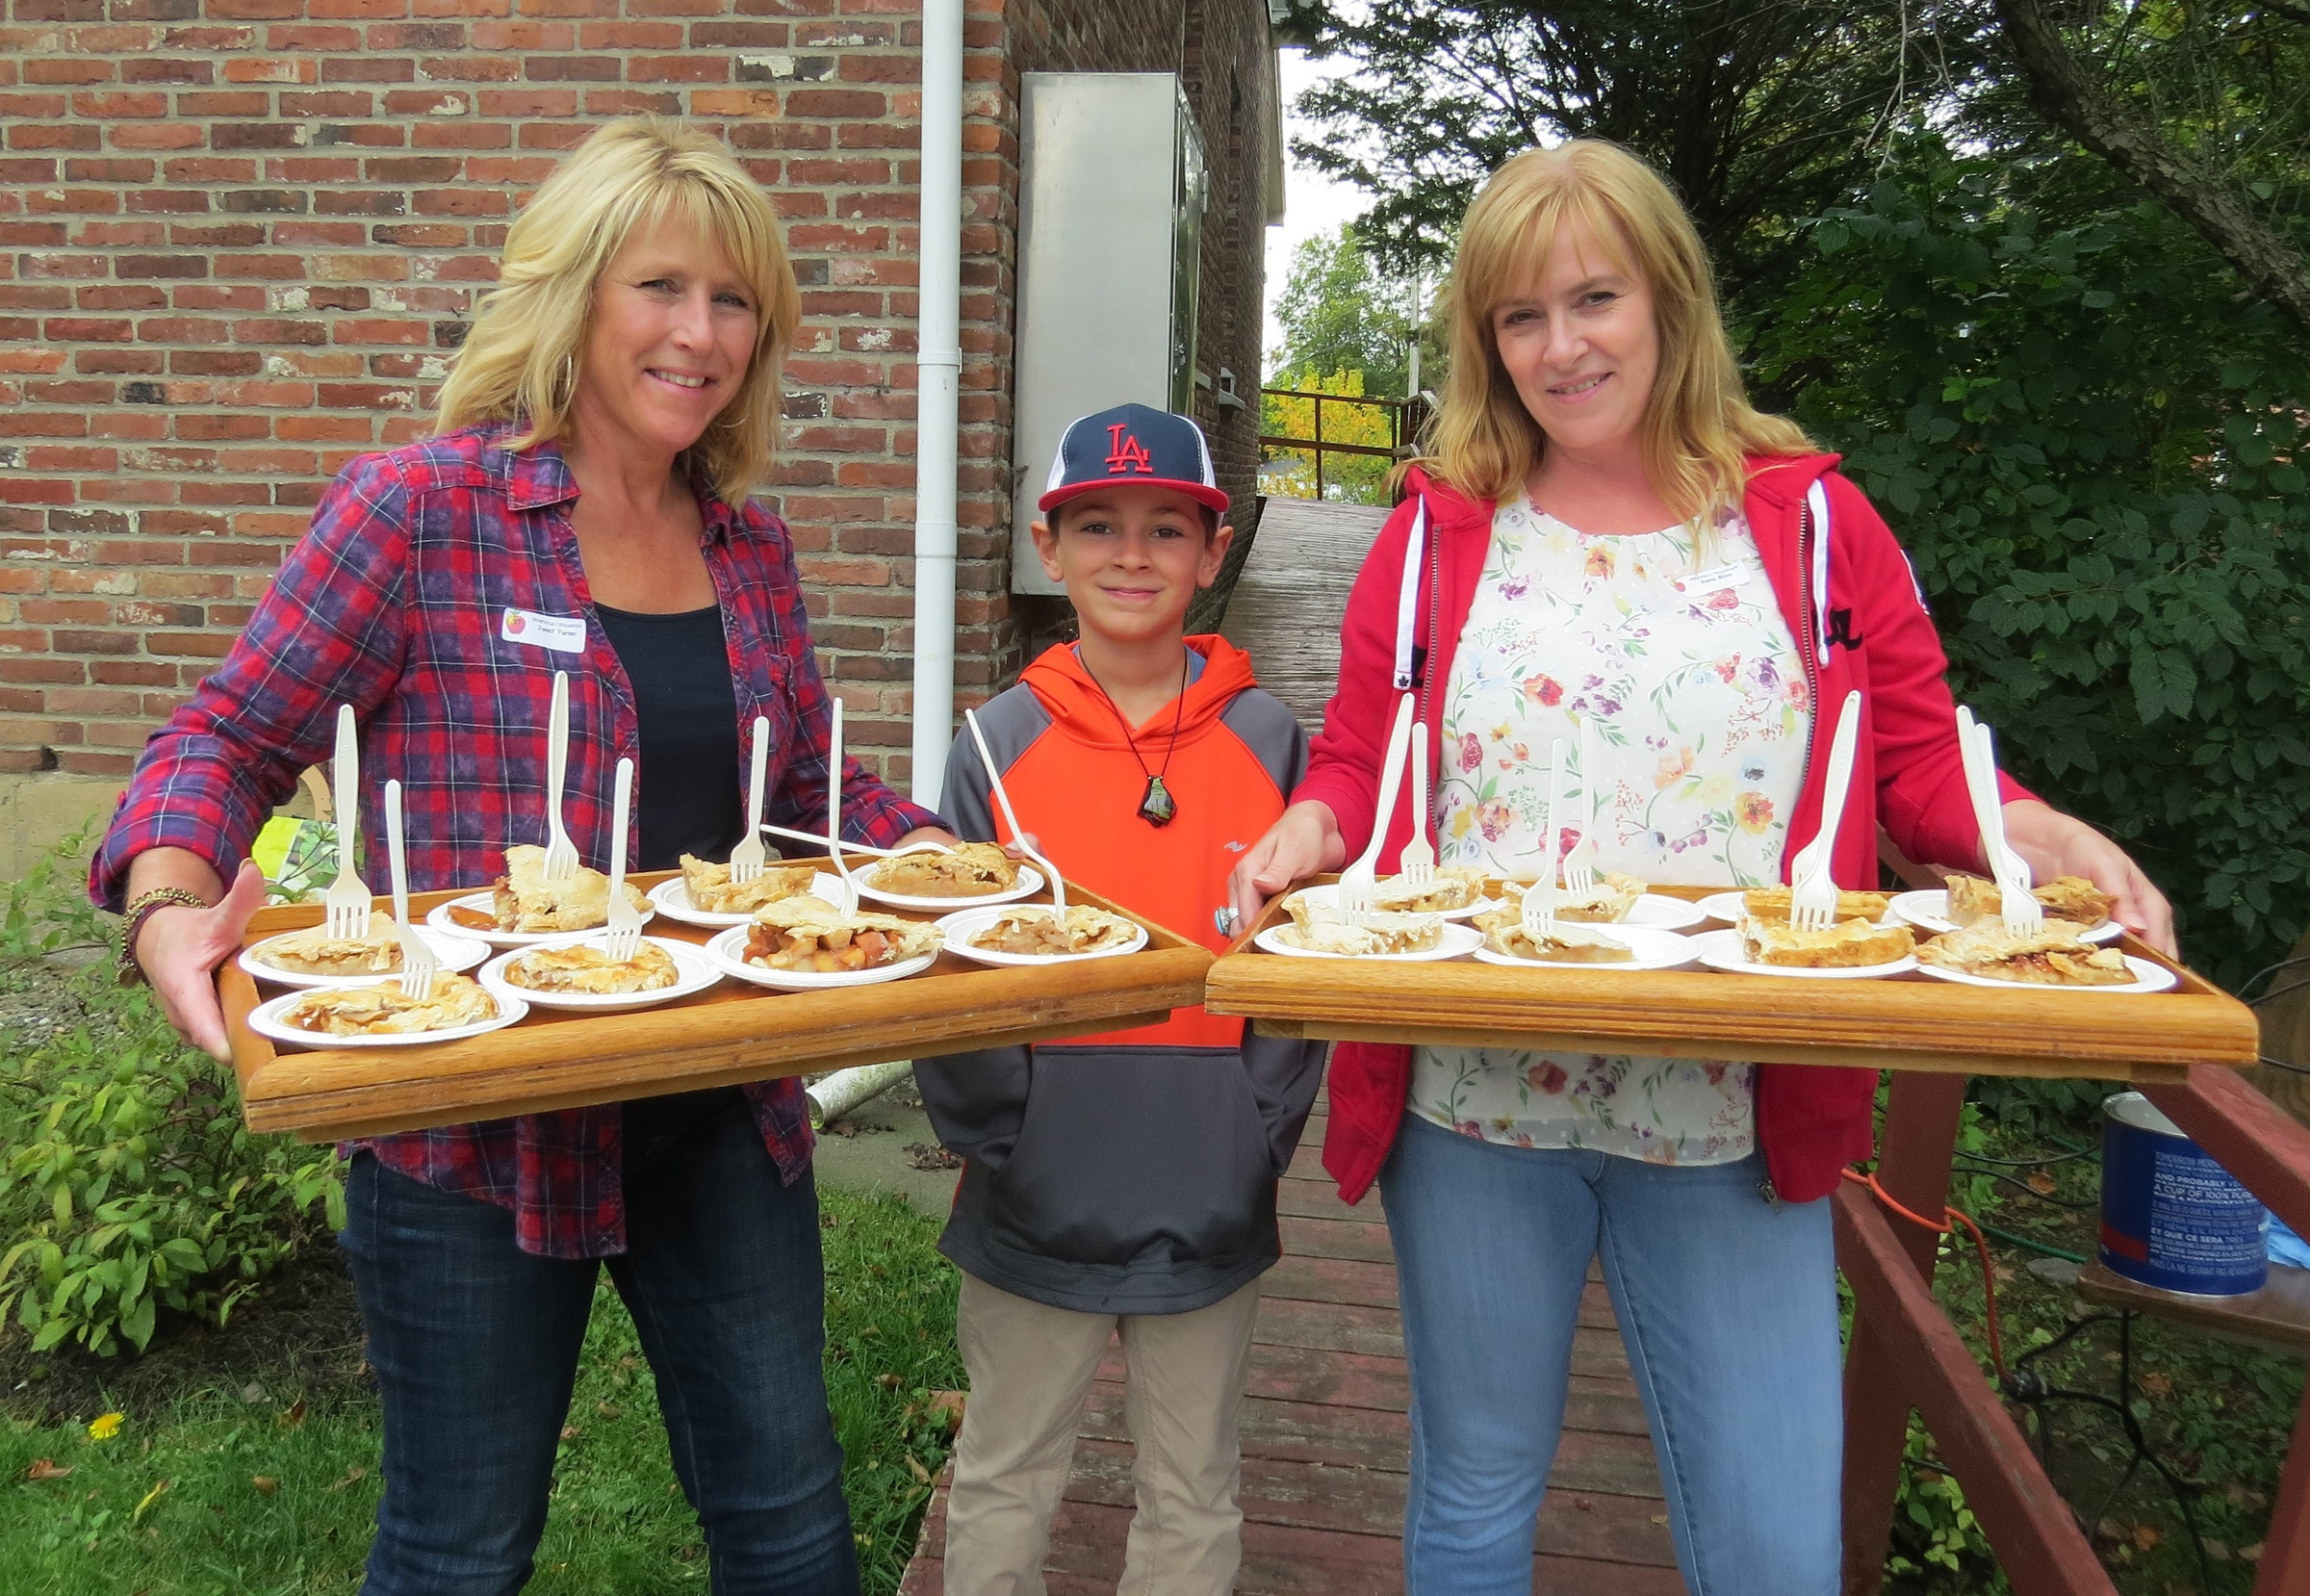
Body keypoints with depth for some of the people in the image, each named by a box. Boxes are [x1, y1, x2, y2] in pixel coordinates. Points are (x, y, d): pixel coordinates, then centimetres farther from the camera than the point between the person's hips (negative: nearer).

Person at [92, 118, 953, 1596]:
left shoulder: (751, 547, 5)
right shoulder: (421, 510, -10)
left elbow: (816, 787, 12)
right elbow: (234, 739, -7)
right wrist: (172, 908, -26)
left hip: (723, 1113, 5)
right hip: (479, 1125, -4)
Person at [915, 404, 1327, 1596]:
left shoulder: (1267, 740, -3)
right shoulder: (1000, 741, -4)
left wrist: (1262, 1132, -8)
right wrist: (993, 1133, -9)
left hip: (1211, 1201, 0)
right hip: (1038, 1199, 0)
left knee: (1194, 1498, 18)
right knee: (1003, 1484, 19)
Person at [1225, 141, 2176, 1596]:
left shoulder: (1815, 525, 3)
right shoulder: (1436, 537, 3)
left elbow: (1923, 765, 5)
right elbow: (1355, 764, 6)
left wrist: (2038, 835, -15)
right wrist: (1311, 827, -15)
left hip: (1735, 1118, 0)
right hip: (1473, 1102, 1)